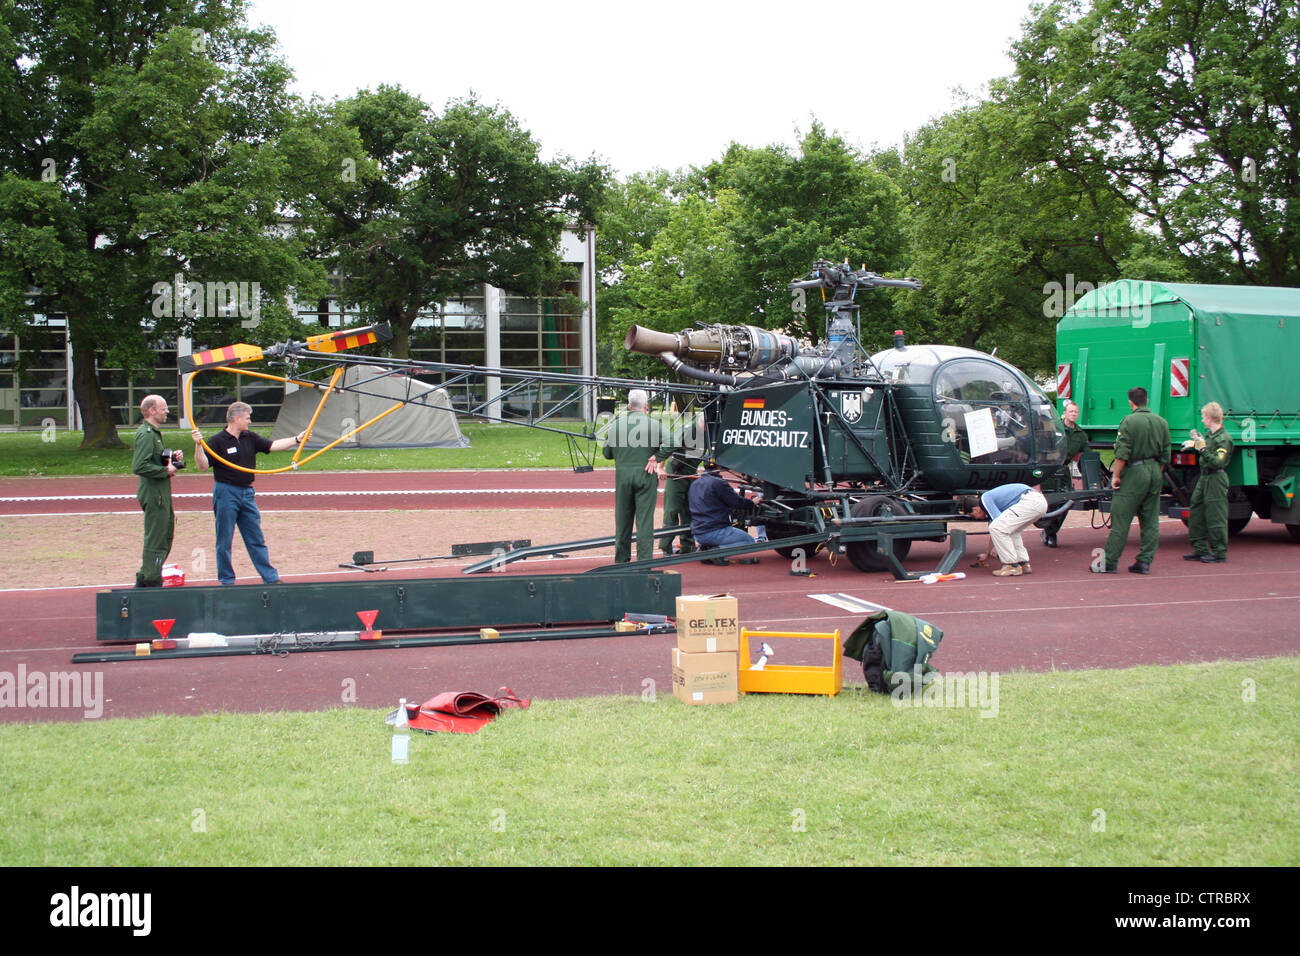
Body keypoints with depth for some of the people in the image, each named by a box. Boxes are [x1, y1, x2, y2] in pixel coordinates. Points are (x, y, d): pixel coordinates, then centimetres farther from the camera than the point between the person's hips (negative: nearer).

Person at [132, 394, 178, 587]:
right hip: (154, 494, -11)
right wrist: (165, 471, -20)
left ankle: (143, 580, 24)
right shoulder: (146, 435, -16)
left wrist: (172, 459, 9)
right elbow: (139, 467, -26)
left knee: (166, 534, 16)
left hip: (161, 494, 11)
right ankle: (152, 582, 1)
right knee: (155, 540, -6)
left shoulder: (154, 433, 18)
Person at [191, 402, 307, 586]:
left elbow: (272, 446, 12)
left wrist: (297, 439, 4)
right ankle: (227, 581, 11)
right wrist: (198, 445, -29)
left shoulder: (250, 438, 9)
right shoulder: (217, 441, -9)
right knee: (224, 541, 3)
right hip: (226, 493, -6)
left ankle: (271, 578, 12)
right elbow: (202, 466, -14)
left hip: (246, 493, 6)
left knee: (257, 539, 9)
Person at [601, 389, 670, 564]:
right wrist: (656, 458, -8)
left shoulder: (616, 424, 3)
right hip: (645, 475, -3)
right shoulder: (653, 424, -5)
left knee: (623, 519, 11)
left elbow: (607, 452, 8)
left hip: (622, 474, 3)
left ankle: (621, 559, 18)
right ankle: (644, 560, -2)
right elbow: (669, 442, -17)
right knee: (645, 519, 0)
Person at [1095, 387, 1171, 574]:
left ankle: (1109, 563, -1)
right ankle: (1144, 562, 10)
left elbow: (1122, 453, -14)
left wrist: (1116, 475, -7)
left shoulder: (1129, 421, -9)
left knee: (1120, 519, -2)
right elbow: (1165, 455, 11)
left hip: (1134, 473, -6)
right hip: (1155, 473, 6)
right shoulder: (1162, 422, 9)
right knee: (1150, 521, 9)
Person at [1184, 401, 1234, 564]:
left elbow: (1217, 462, -24)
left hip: (1216, 479, -10)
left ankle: (1219, 552, 2)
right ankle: (1201, 549, 20)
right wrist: (1197, 442, 20)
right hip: (1204, 478, 10)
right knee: (1196, 514, 13)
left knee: (1215, 517, -5)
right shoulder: (1209, 433, 12)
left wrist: (1203, 449, -25)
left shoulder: (1224, 438, -16)